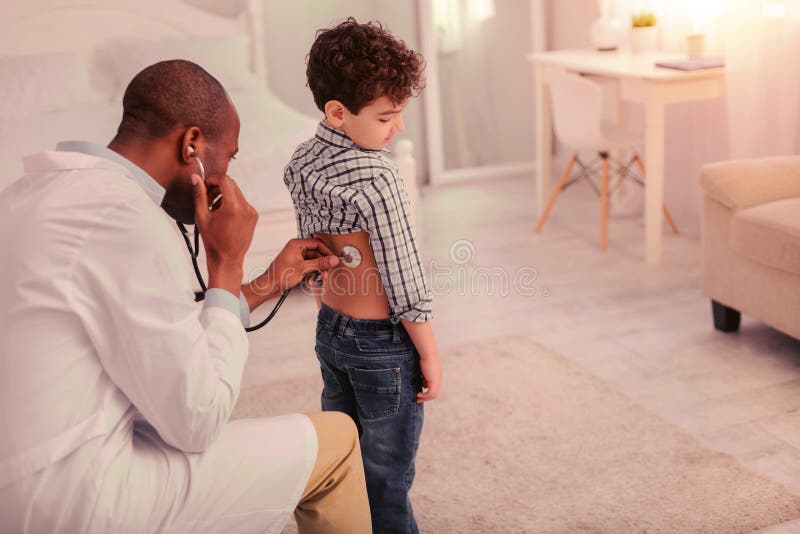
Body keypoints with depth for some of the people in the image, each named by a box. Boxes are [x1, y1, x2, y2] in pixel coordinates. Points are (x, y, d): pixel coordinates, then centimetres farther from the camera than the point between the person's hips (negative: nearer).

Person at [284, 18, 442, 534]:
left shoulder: (300, 161, 0)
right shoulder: (377, 180, -24)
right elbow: (404, 280, -21)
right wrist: (430, 354, -11)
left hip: (330, 329, 8)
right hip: (383, 342, -8)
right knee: (387, 477, 6)